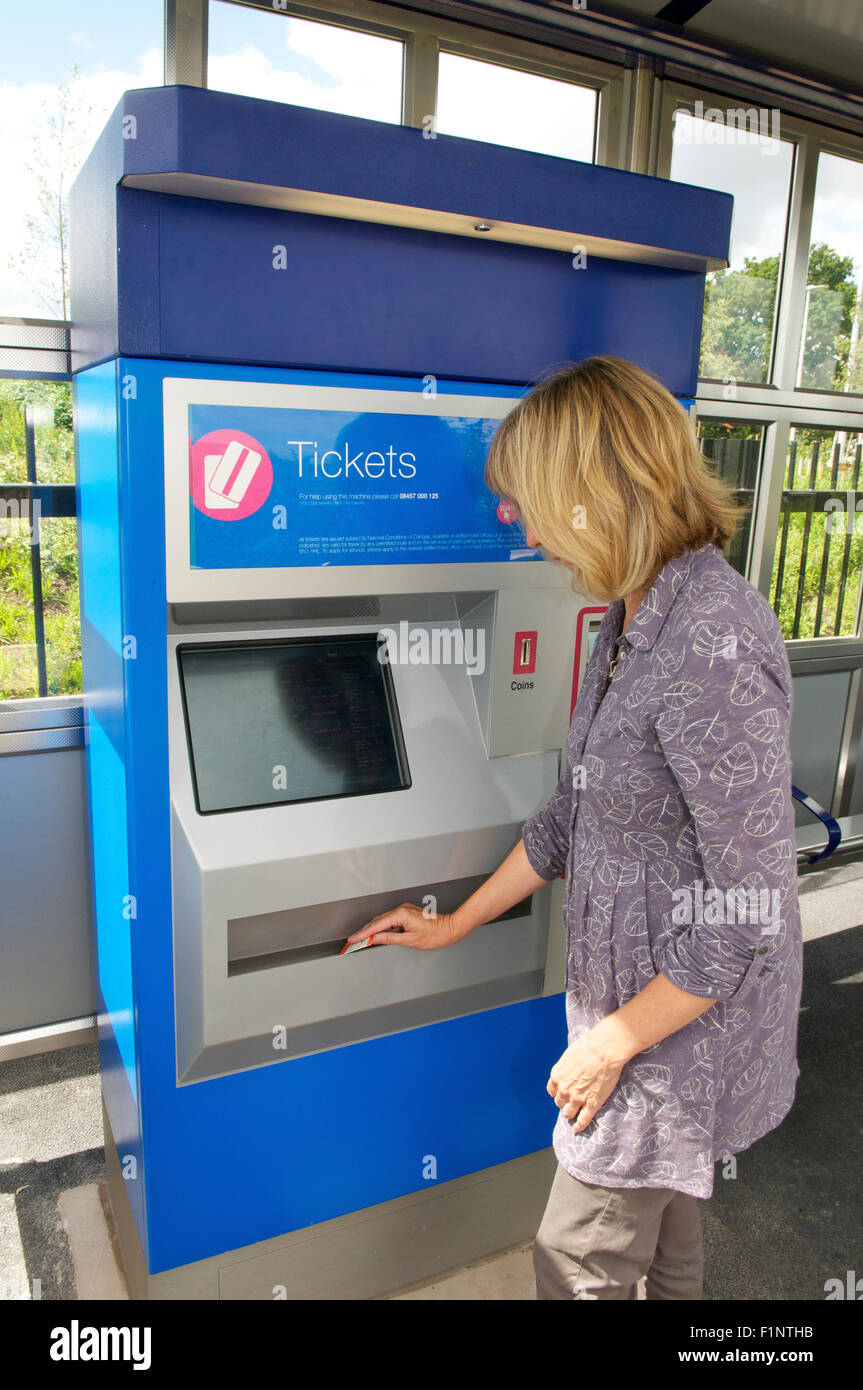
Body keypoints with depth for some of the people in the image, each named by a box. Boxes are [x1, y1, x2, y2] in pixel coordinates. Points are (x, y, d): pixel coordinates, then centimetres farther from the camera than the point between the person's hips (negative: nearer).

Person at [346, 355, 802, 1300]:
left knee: (578, 1256, 14)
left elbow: (750, 912, -27)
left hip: (686, 1023, -8)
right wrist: (454, 923, 15)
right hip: (636, 996, 8)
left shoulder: (713, 649, -30)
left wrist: (612, 1040, -16)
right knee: (661, 1223, 29)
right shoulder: (635, 622, 2)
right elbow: (577, 812, 9)